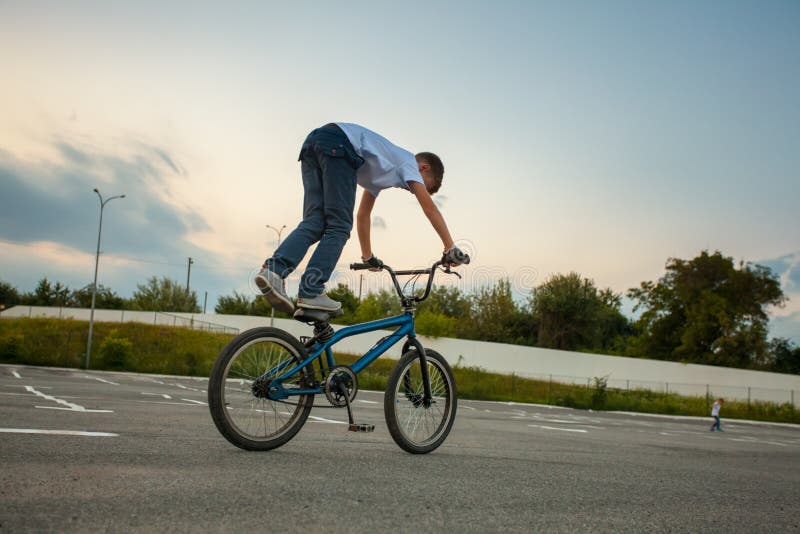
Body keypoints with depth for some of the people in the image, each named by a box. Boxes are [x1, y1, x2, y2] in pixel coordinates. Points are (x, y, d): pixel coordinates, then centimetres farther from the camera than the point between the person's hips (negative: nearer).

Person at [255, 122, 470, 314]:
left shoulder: (385, 171, 38)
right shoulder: (409, 161, 17)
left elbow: (363, 215, 43)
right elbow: (429, 207, 7)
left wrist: (368, 257, 46)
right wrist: (451, 249, 8)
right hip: (337, 142, -8)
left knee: (314, 223, 0)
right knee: (339, 227, -6)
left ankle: (273, 270, -20)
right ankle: (311, 293, -14)